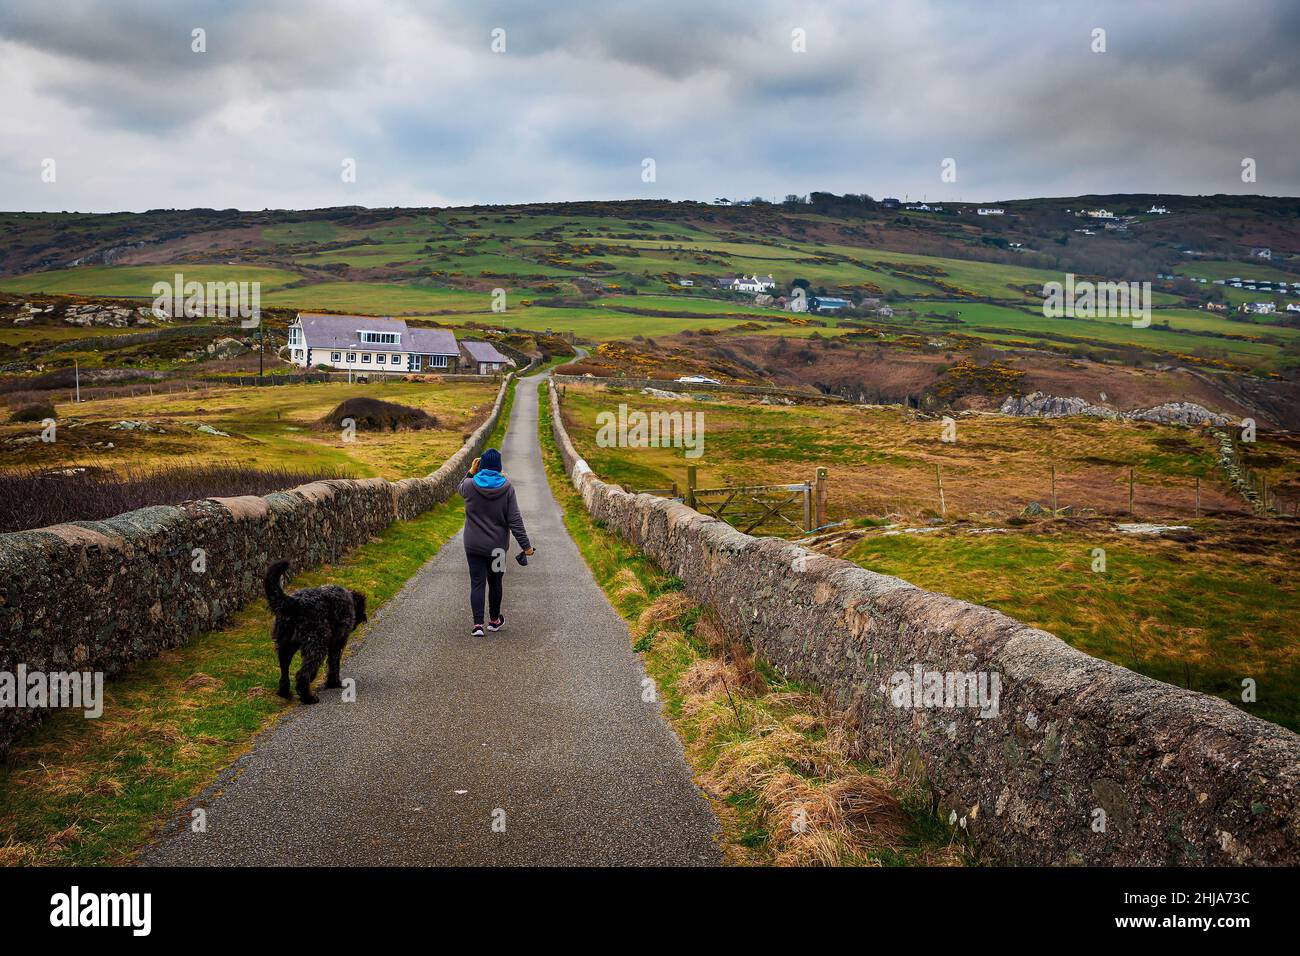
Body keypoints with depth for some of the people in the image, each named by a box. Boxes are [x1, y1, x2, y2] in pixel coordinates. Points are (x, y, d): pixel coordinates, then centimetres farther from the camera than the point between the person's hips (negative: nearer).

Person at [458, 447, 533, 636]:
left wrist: (471, 471, 24)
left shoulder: (470, 485, -8)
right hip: (497, 546, 1)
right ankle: (494, 620, 31)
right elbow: (515, 520, -9)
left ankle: (478, 624, -7)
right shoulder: (507, 488, -9)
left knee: (477, 583, 2)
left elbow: (460, 489, 20)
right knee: (495, 583, 15)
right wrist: (525, 545, -5)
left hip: (474, 546, -1)